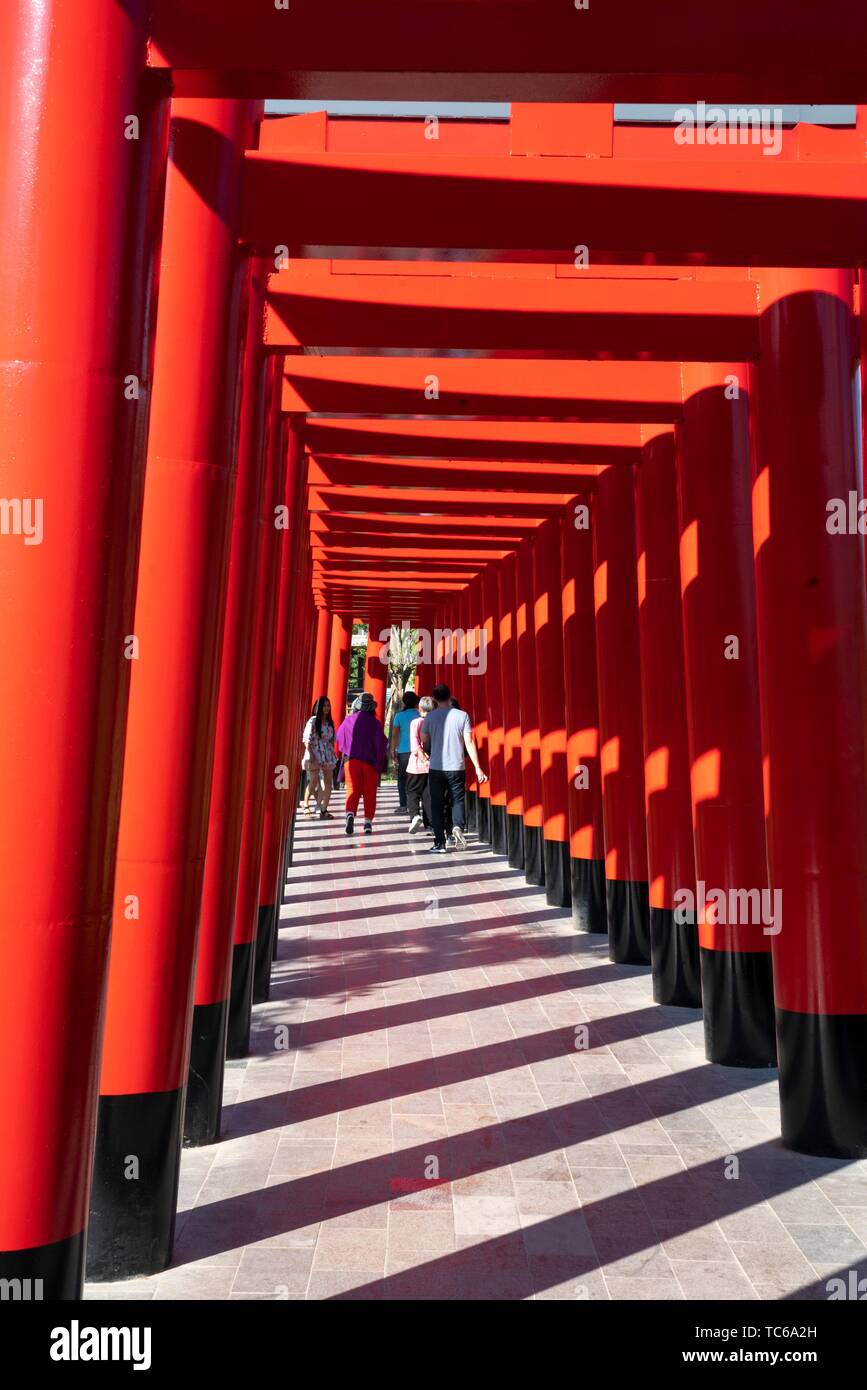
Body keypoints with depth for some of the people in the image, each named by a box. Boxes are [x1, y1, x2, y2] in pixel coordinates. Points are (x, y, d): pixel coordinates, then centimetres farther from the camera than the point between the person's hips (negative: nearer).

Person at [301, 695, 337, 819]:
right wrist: (310, 755, -16)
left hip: (328, 755, 6)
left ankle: (324, 809, 5)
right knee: (314, 781, -4)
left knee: (329, 782, 0)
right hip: (315, 755, -6)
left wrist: (333, 754, 11)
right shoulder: (313, 721, -5)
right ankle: (306, 805, 17)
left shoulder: (329, 722, 12)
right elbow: (307, 740, -9)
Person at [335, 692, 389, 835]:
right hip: (370, 762, -1)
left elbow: (339, 739, 11)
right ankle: (368, 823, 7)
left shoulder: (348, 720, 0)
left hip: (351, 760, 1)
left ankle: (350, 814, -20)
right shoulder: (374, 722, -6)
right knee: (369, 793, 8)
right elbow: (381, 743, -7)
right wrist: (380, 764, 5)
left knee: (353, 790, 4)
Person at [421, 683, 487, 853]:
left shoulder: (430, 717, -2)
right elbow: (469, 742, -6)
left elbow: (424, 742, 7)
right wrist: (478, 768, -3)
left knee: (437, 804, 9)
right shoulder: (462, 715, -3)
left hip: (436, 768, 0)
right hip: (457, 767, 0)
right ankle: (458, 826, -12)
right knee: (458, 799, 15)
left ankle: (439, 843, 7)